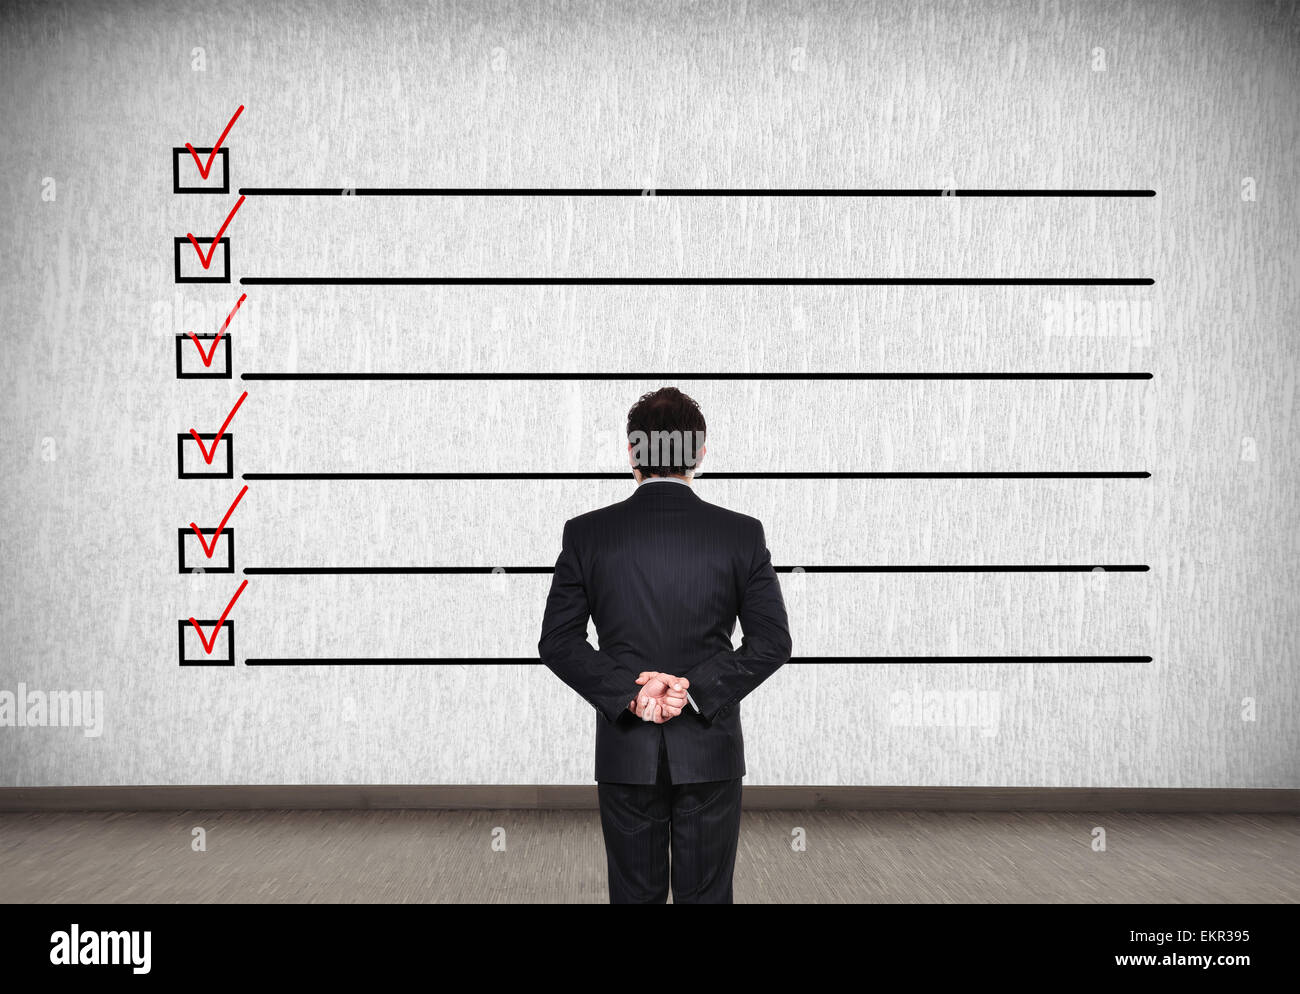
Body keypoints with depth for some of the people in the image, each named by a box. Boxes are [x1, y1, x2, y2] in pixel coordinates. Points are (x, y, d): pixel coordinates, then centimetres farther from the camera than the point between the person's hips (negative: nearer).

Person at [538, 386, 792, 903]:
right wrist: (698, 689, -10)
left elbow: (558, 641, -6)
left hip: (625, 748, 0)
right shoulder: (743, 532, -5)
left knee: (634, 894, 14)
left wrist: (629, 692, -10)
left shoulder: (586, 532, -5)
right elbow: (772, 642, -6)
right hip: (711, 746, 0)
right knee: (706, 894, 13)